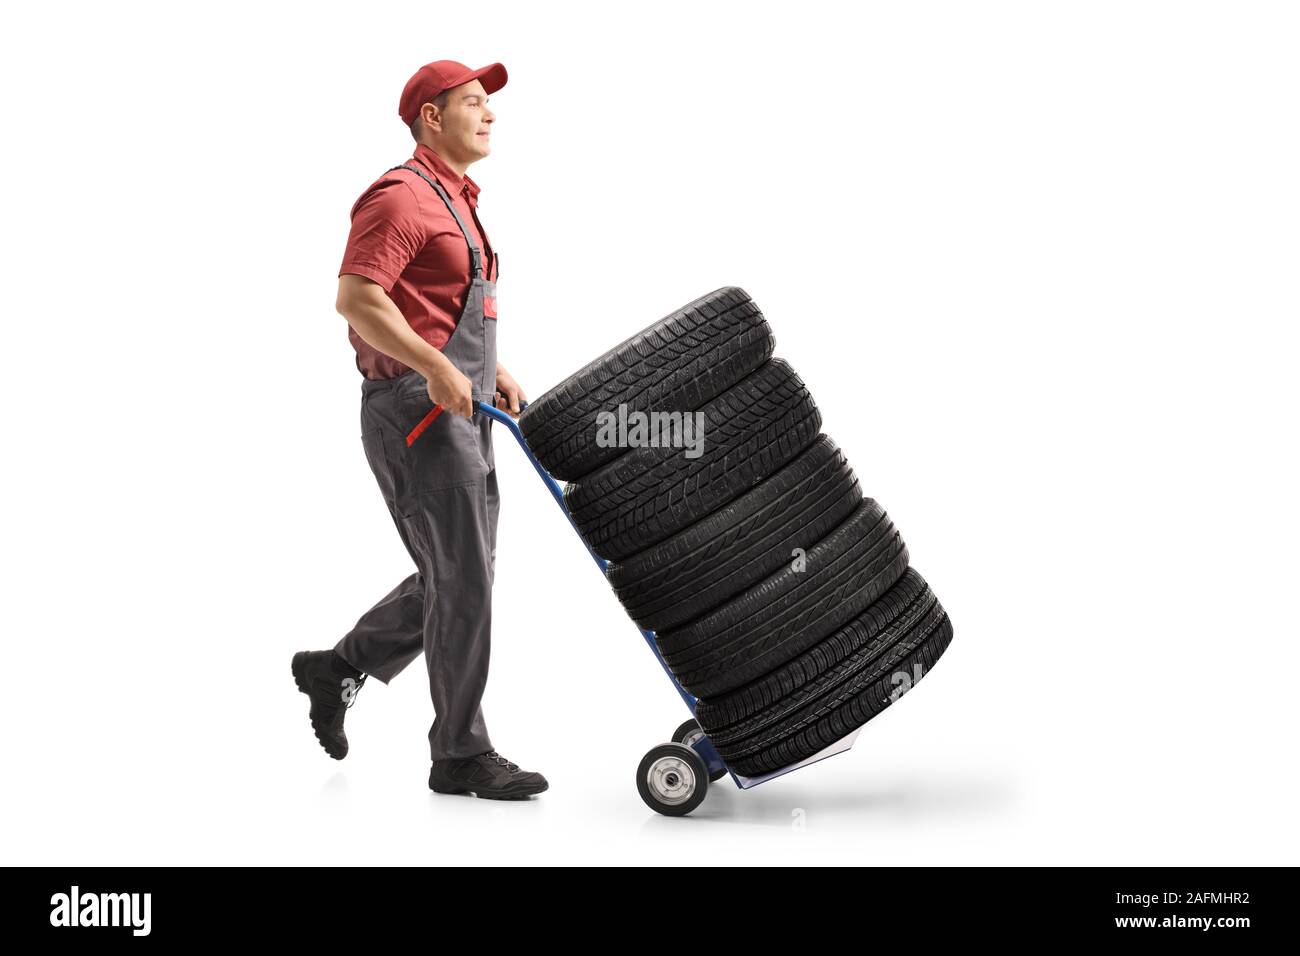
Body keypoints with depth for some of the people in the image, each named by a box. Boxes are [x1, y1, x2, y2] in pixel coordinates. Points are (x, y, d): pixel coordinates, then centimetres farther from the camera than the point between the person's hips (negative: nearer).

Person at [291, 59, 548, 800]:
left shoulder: (457, 201, 20)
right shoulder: (403, 195, -11)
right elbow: (356, 298, -21)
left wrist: (494, 371, 15)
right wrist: (436, 369, -24)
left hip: (461, 414, 10)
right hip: (416, 411, -10)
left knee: (458, 579, 15)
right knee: (462, 583, -5)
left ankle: (338, 668, 29)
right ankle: (462, 755, 6)